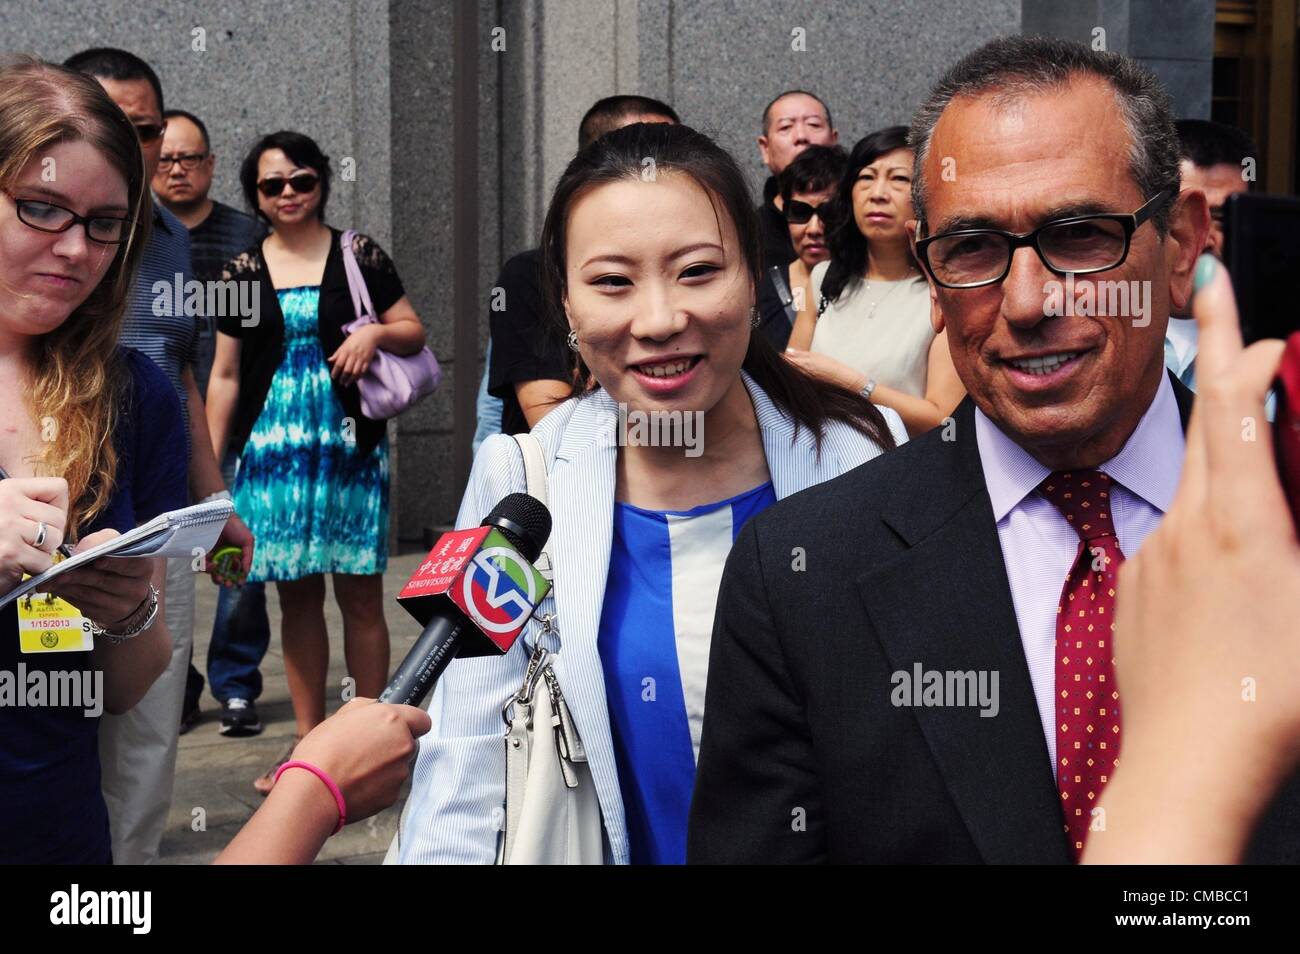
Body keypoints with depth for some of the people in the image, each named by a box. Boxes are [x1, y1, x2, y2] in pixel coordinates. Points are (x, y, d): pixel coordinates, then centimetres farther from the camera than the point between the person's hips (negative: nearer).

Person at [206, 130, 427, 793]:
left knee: (360, 593, 0)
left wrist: (376, 332, -14)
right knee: (296, 595, 8)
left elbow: (414, 331, 8)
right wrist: (210, 463, 6)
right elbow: (225, 375, 10)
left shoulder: (359, 256, 3)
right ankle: (308, 739, 18)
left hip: (350, 447, -2)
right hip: (273, 453, 2)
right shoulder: (244, 273, 9)